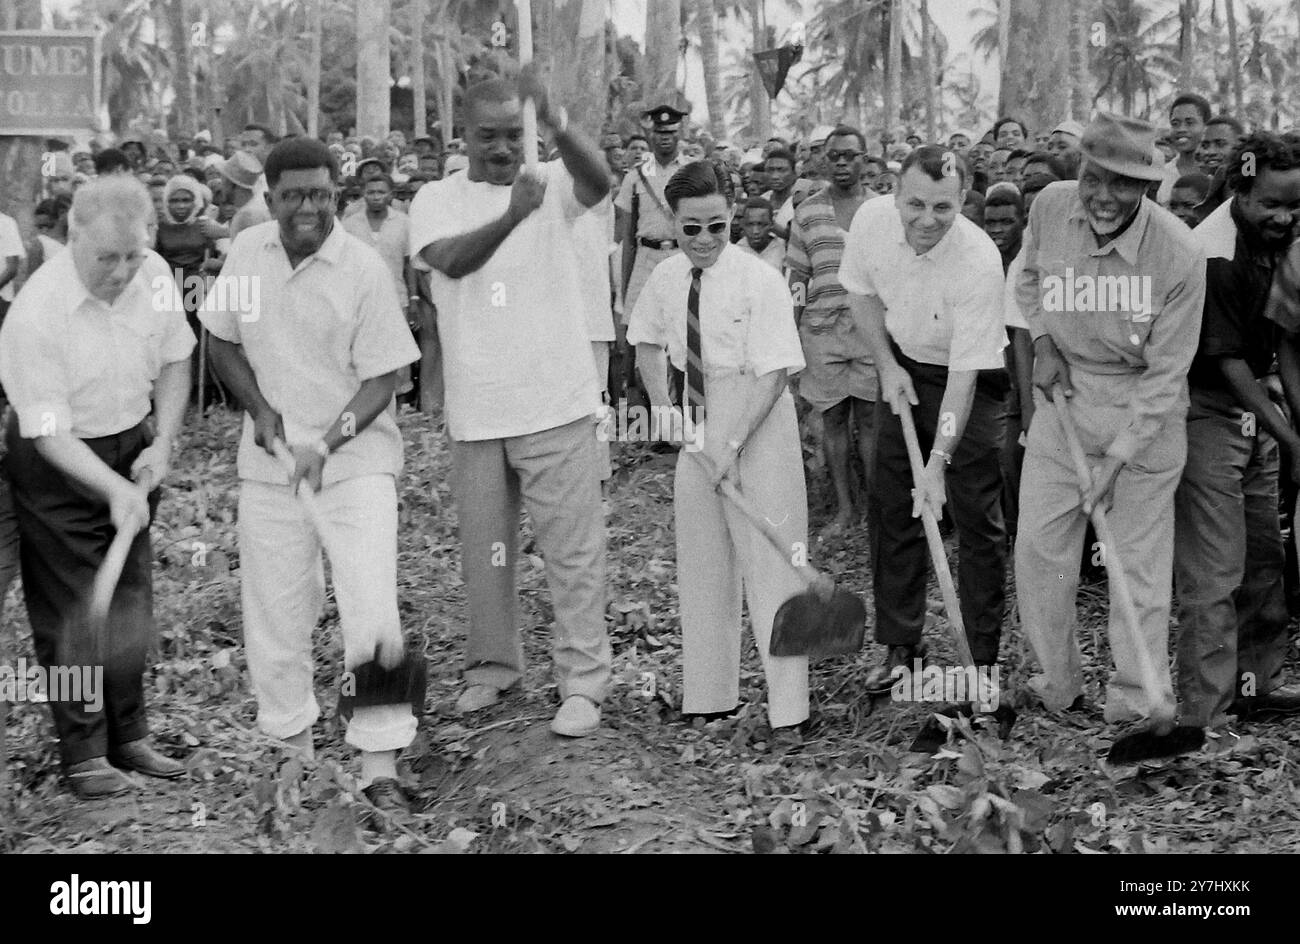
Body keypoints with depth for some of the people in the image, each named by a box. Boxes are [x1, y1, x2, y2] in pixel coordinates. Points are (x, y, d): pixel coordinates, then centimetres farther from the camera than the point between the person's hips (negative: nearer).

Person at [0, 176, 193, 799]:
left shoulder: (154, 275, -9)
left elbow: (174, 361, 8)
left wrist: (162, 444, -2)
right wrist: (115, 489, -37)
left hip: (131, 448, 6)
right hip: (58, 465, -6)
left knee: (131, 602, 12)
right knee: (73, 612, -2)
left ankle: (128, 737, 25)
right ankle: (83, 754, 9)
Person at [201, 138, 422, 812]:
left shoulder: (363, 267, -12)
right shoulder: (246, 253, 1)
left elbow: (382, 378, -10)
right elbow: (221, 339, 13)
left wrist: (326, 443, -22)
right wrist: (260, 408, -3)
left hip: (355, 459, -4)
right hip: (268, 464, 4)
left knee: (374, 618, -12)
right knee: (275, 618, 10)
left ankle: (379, 767, -2)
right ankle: (290, 751, 29)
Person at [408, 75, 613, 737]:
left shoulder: (552, 184, -1)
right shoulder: (436, 199, 2)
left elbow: (598, 182, -24)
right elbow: (451, 260, -18)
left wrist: (556, 125, -43)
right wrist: (512, 215, -35)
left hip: (557, 406, -2)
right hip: (475, 411, 2)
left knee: (573, 547, -1)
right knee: (484, 547, 15)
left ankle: (582, 681, 7)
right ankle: (492, 666, 31)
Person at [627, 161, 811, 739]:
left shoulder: (760, 280, -16)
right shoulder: (665, 279, 2)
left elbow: (772, 375, -19)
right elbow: (647, 340, 21)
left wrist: (732, 445, -25)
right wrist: (661, 403, 7)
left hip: (759, 424, -6)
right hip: (697, 423, 6)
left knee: (769, 562, -6)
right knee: (702, 565, 13)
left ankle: (787, 711, 1)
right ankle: (709, 696, 27)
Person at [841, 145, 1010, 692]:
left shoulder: (979, 262, -31)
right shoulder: (872, 221, -17)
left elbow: (964, 375, -30)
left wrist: (938, 463, -34)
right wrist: (887, 366, -6)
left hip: (972, 378, -4)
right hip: (904, 370, 5)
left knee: (977, 517, -6)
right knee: (890, 508, 5)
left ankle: (984, 658, 4)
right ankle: (898, 646, 15)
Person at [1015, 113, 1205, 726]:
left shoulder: (1180, 256, -22)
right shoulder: (1050, 206, -10)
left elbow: (1165, 372, -17)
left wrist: (1118, 456, -20)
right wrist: (1043, 342, -3)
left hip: (1143, 411, -4)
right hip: (1063, 395, 4)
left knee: (1138, 559, 1)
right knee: (1038, 544, 5)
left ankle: (1141, 701, 15)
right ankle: (1056, 683, 22)